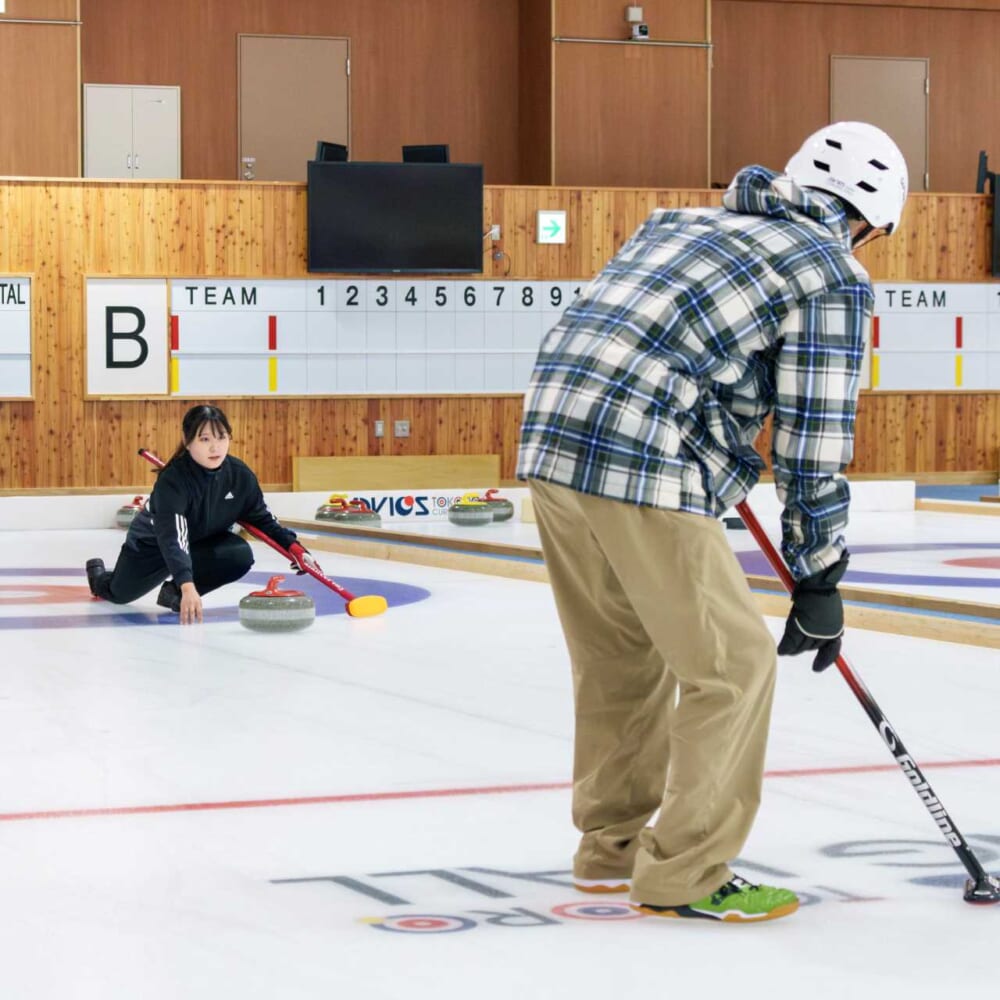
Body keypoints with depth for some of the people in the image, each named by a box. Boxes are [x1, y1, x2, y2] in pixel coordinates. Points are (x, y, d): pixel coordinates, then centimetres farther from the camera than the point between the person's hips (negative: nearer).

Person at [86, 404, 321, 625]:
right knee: (119, 593, 12)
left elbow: (261, 518, -6)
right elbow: (172, 539, -51)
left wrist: (293, 546, -22)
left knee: (240, 556, -27)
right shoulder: (172, 480, -40)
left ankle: (174, 592, -5)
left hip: (203, 542, 3)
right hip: (153, 543, -3)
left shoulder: (240, 475, -24)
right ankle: (98, 573, 53)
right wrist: (187, 585, -65)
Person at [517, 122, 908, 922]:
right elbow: (814, 439, -1)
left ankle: (614, 846, 34)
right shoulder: (835, 277, 3)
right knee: (731, 665, 3)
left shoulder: (683, 223, 25)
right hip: (642, 466, -8)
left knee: (625, 654, 23)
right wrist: (820, 580, 6)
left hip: (551, 440, 8)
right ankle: (684, 875, 7)